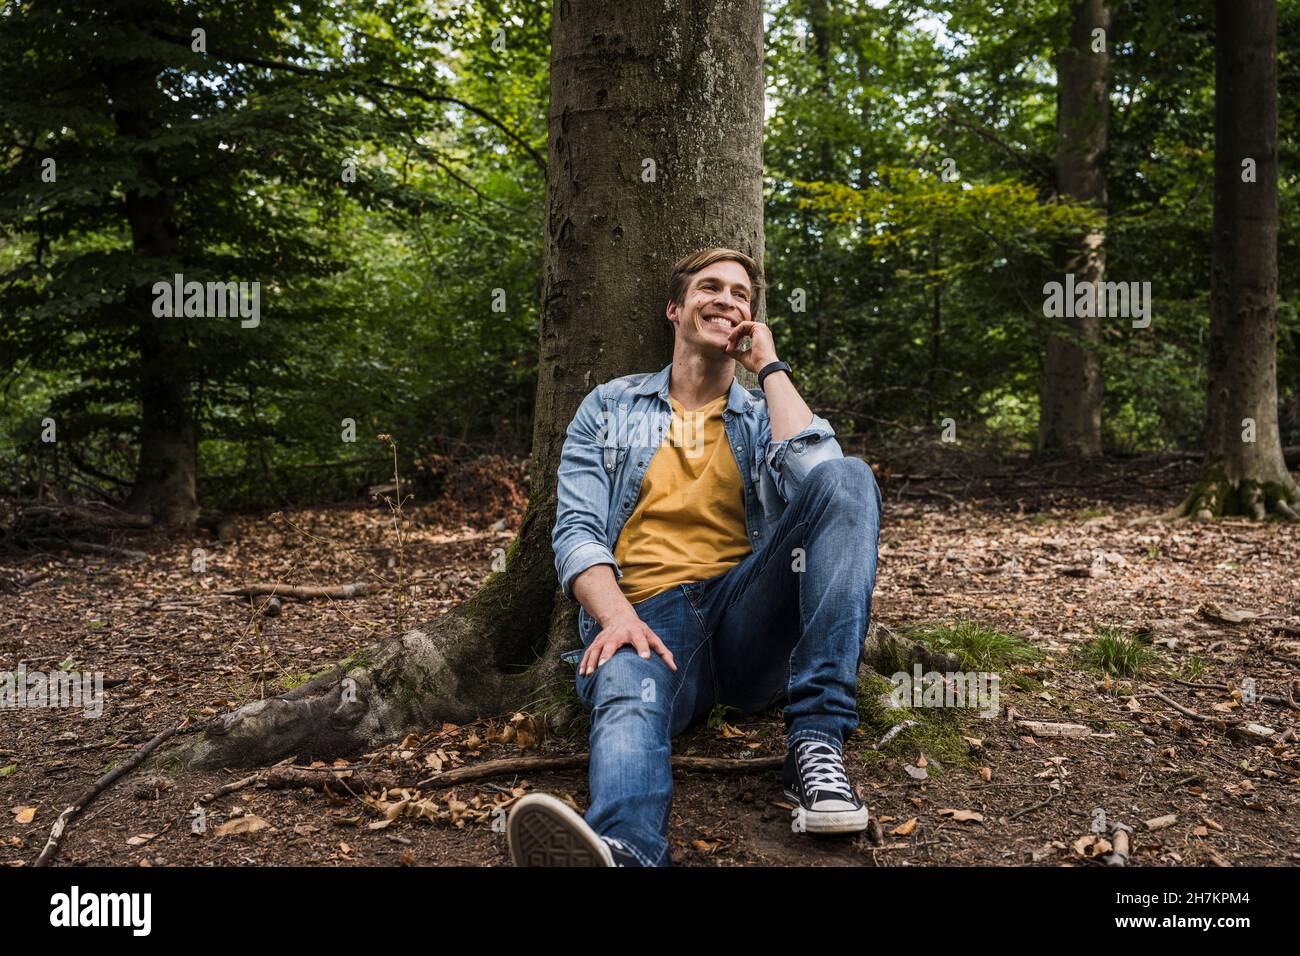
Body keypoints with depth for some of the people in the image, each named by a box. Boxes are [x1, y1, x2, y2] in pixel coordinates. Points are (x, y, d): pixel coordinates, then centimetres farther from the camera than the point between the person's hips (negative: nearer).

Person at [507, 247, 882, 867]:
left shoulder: (764, 416, 21)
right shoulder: (610, 407, 19)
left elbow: (815, 476, -4)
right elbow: (577, 530, 6)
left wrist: (768, 365, 7)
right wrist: (616, 616, -15)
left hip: (747, 616, 2)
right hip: (648, 617, -1)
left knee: (849, 477, -21)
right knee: (627, 701, -38)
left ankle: (816, 743, -29)